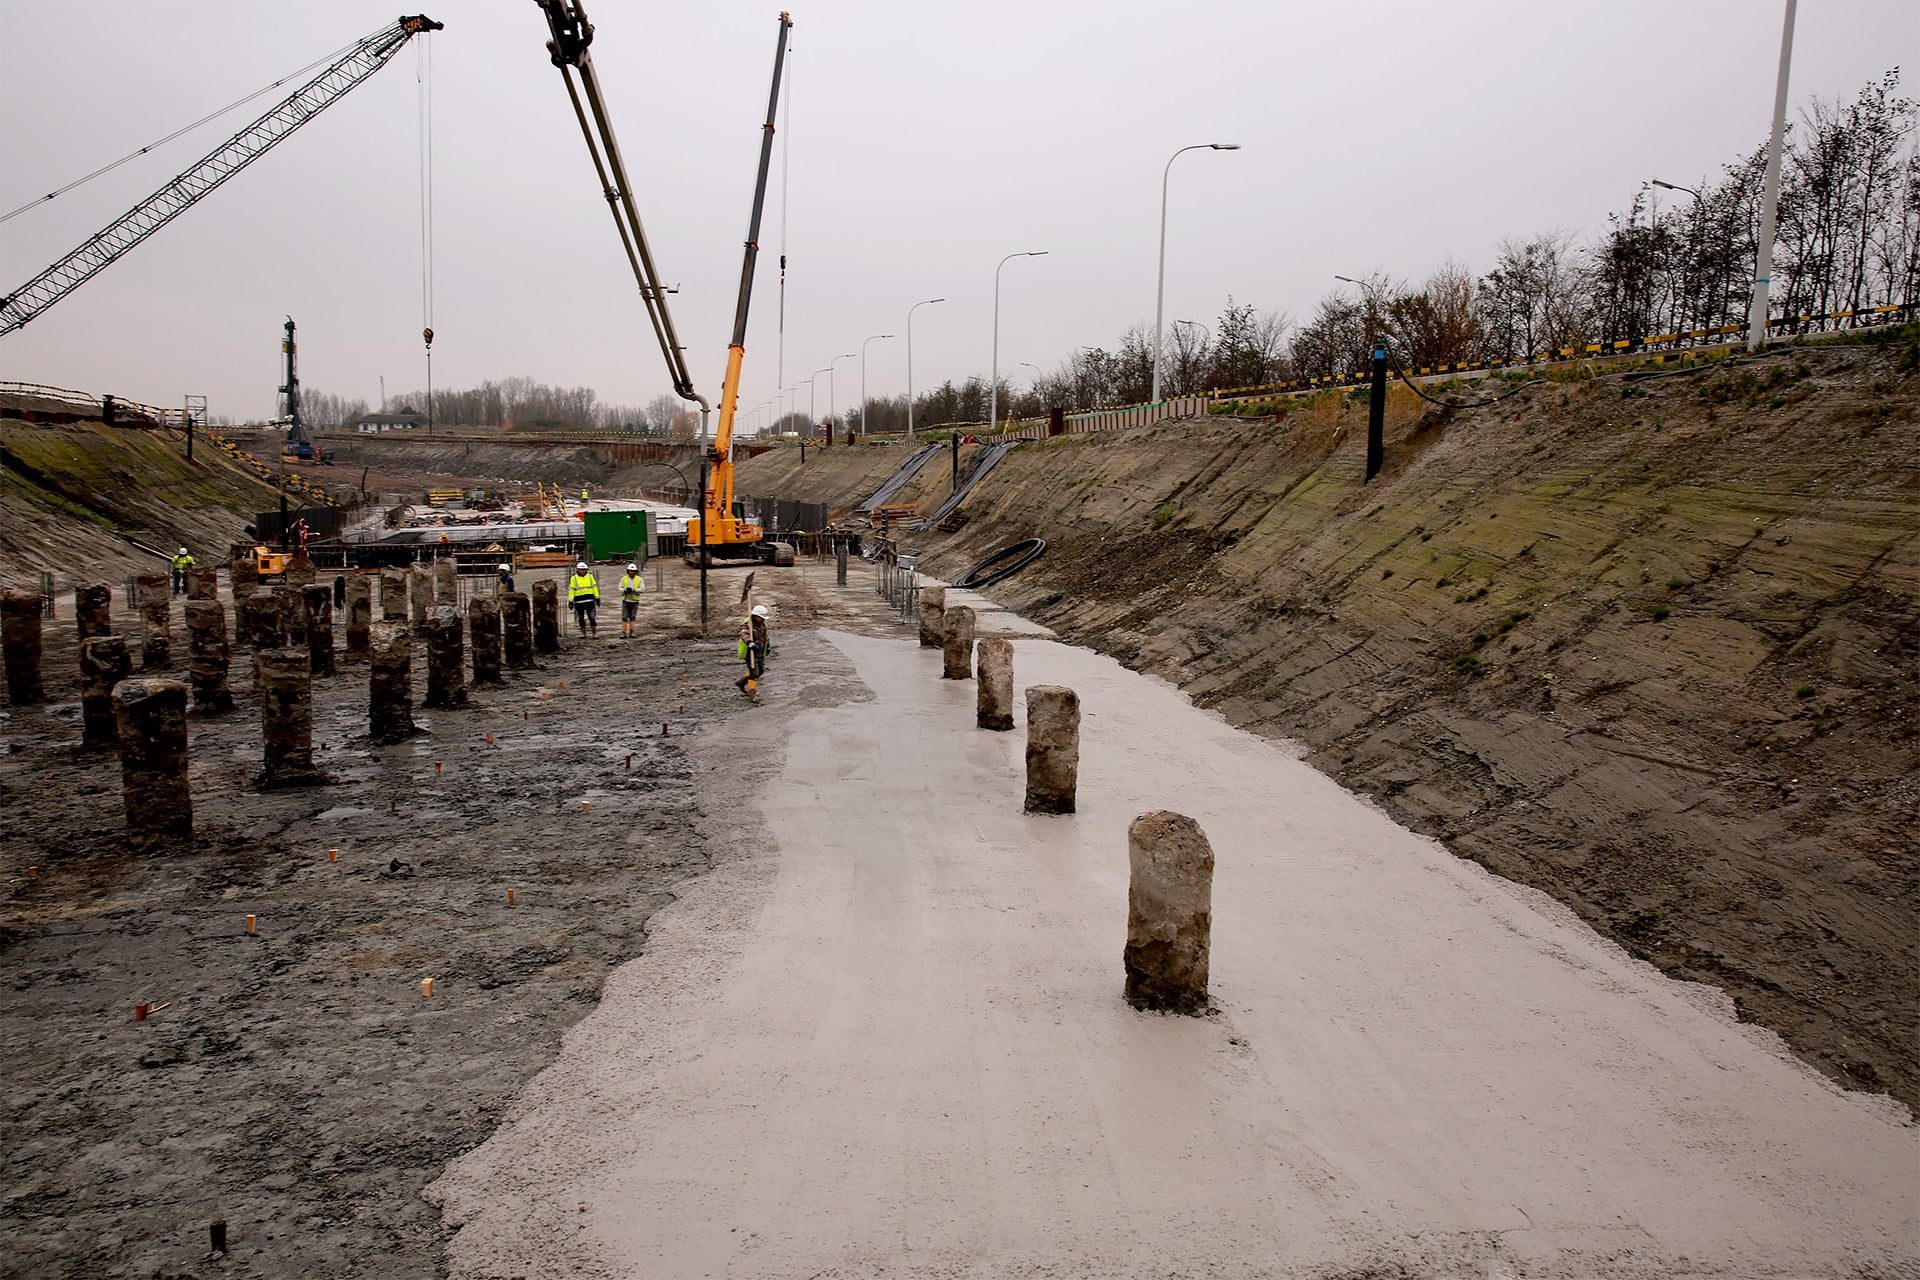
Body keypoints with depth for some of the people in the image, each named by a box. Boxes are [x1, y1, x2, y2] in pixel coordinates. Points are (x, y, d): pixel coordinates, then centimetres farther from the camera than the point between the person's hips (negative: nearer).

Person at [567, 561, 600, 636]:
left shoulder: (590, 577, 8)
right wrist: (570, 601, -4)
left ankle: (595, 633, -2)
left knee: (592, 617, -5)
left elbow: (594, 588, 10)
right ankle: (583, 633, 19)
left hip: (590, 600, 0)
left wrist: (597, 598, 6)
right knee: (581, 618, 8)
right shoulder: (574, 578, 2)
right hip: (579, 601, 0)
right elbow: (571, 590, 1)